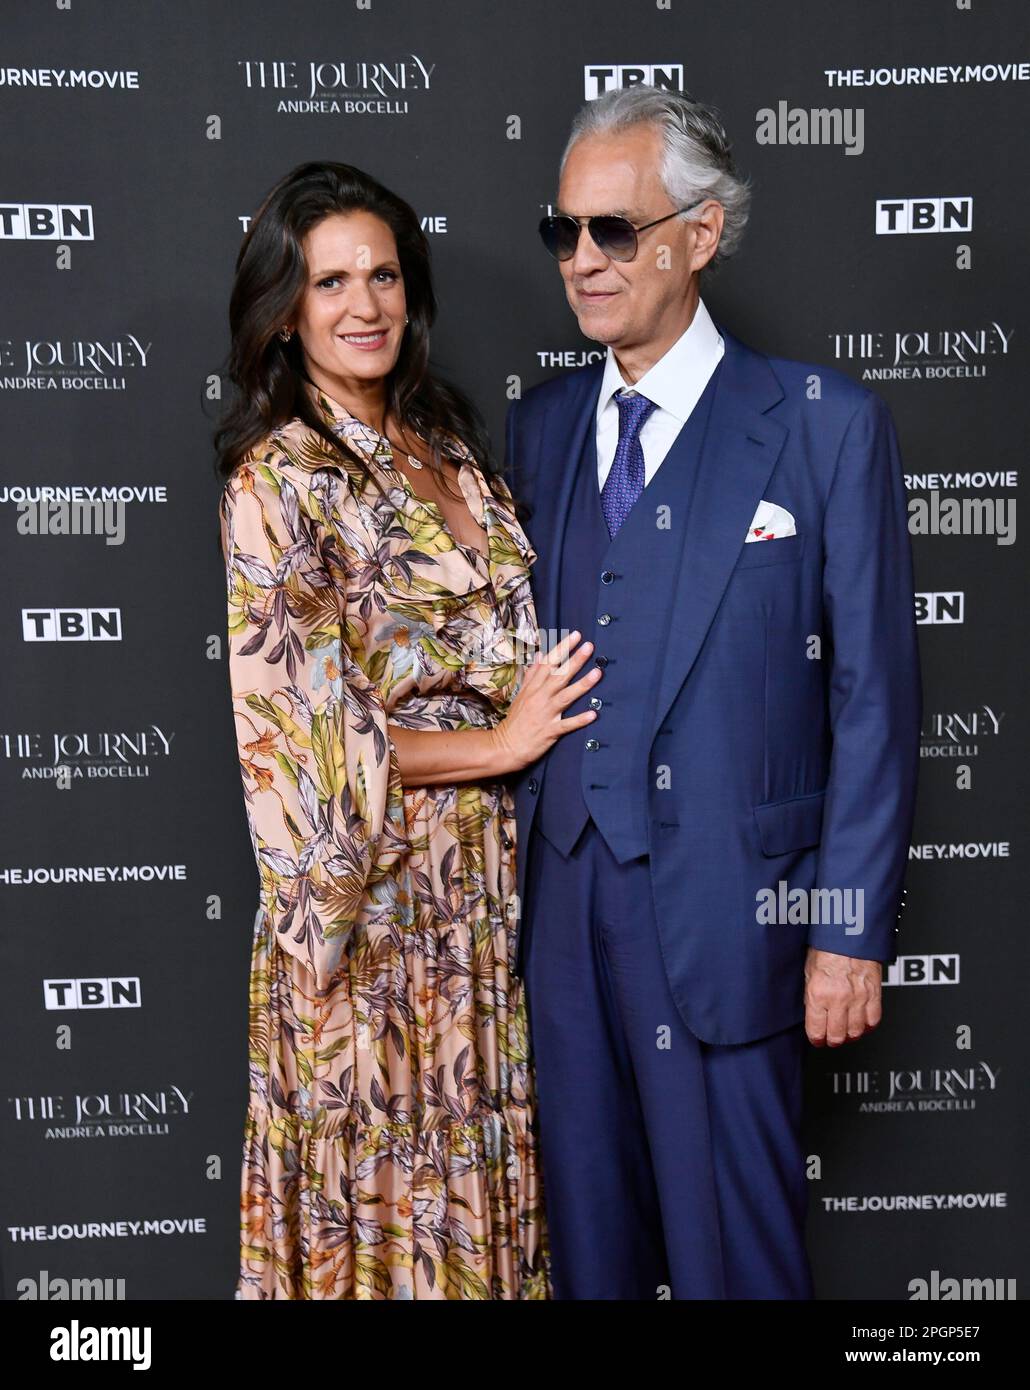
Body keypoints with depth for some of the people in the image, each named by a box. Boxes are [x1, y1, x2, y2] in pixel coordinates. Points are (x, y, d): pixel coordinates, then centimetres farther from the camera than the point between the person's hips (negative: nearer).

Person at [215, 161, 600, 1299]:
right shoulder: (278, 479, -12)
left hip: (486, 864, 6)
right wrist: (499, 744, -12)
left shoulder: (445, 445, 9)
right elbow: (301, 728, -16)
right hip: (371, 879, -6)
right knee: (386, 1164, 8)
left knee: (481, 1139, 17)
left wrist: (541, 713, 1)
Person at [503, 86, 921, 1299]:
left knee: (732, 1245, 8)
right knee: (586, 1227, 17)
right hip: (560, 898, 5)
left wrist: (851, 928, -8)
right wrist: (511, 860, 7)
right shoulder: (538, 425, 10)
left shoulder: (827, 425, -5)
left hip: (723, 913, -4)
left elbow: (872, 694, -6)